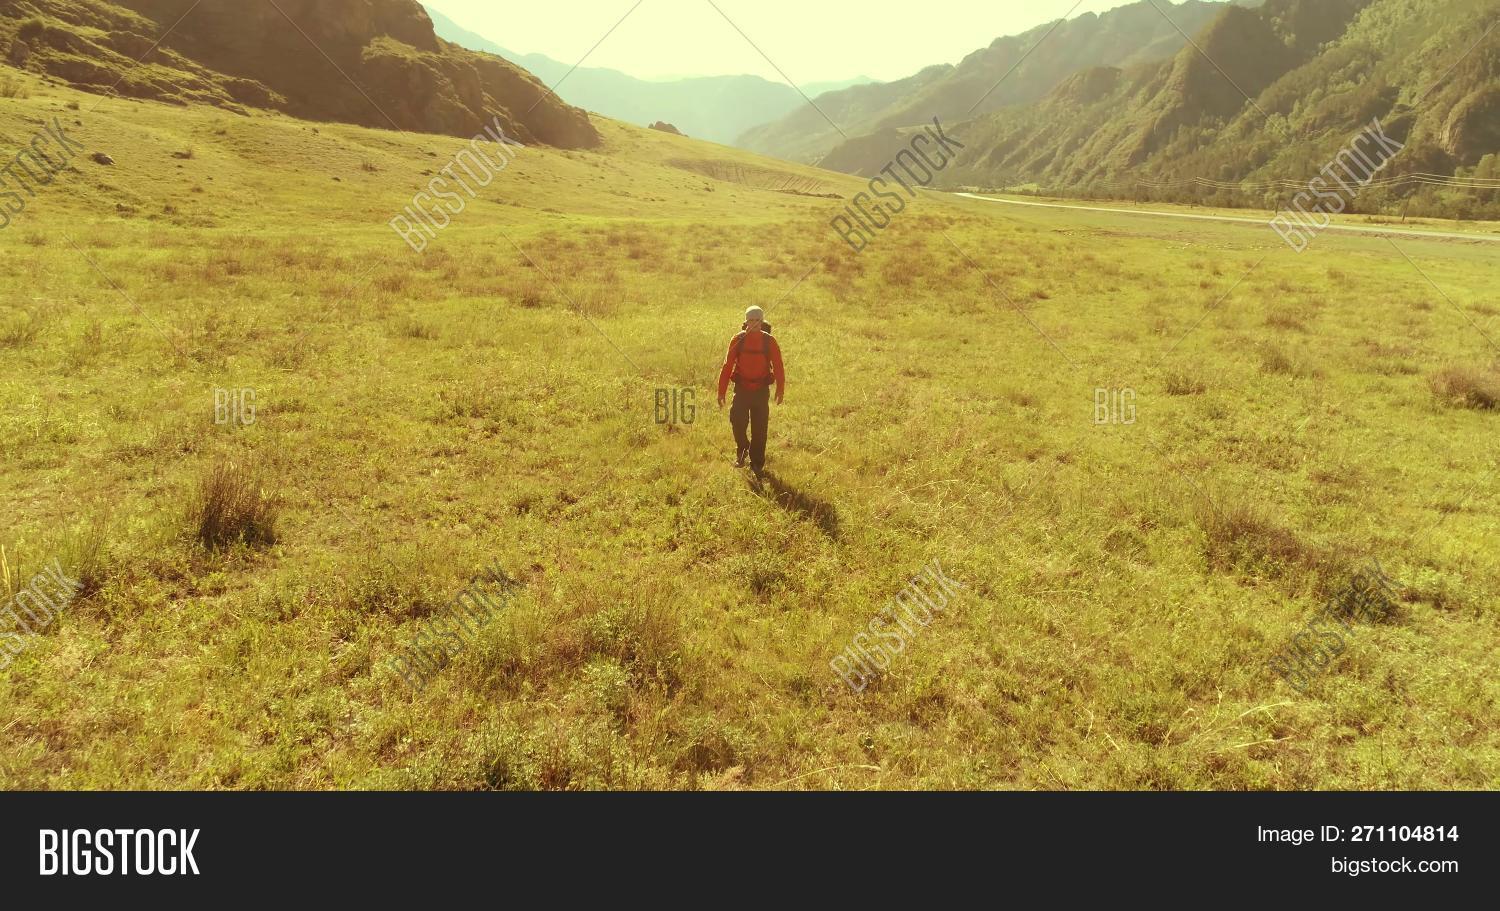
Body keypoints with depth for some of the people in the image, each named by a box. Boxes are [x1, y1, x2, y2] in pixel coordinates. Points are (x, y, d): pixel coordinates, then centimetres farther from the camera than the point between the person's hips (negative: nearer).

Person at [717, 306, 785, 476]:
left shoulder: (769, 341, -3)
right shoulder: (738, 340, -2)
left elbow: (778, 367, -1)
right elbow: (727, 366, -1)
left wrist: (780, 390, -7)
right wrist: (721, 391, -4)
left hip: (761, 391, 0)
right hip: (742, 389, 0)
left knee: (759, 429, 4)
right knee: (737, 421, -10)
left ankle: (757, 464, 18)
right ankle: (742, 450, 21)